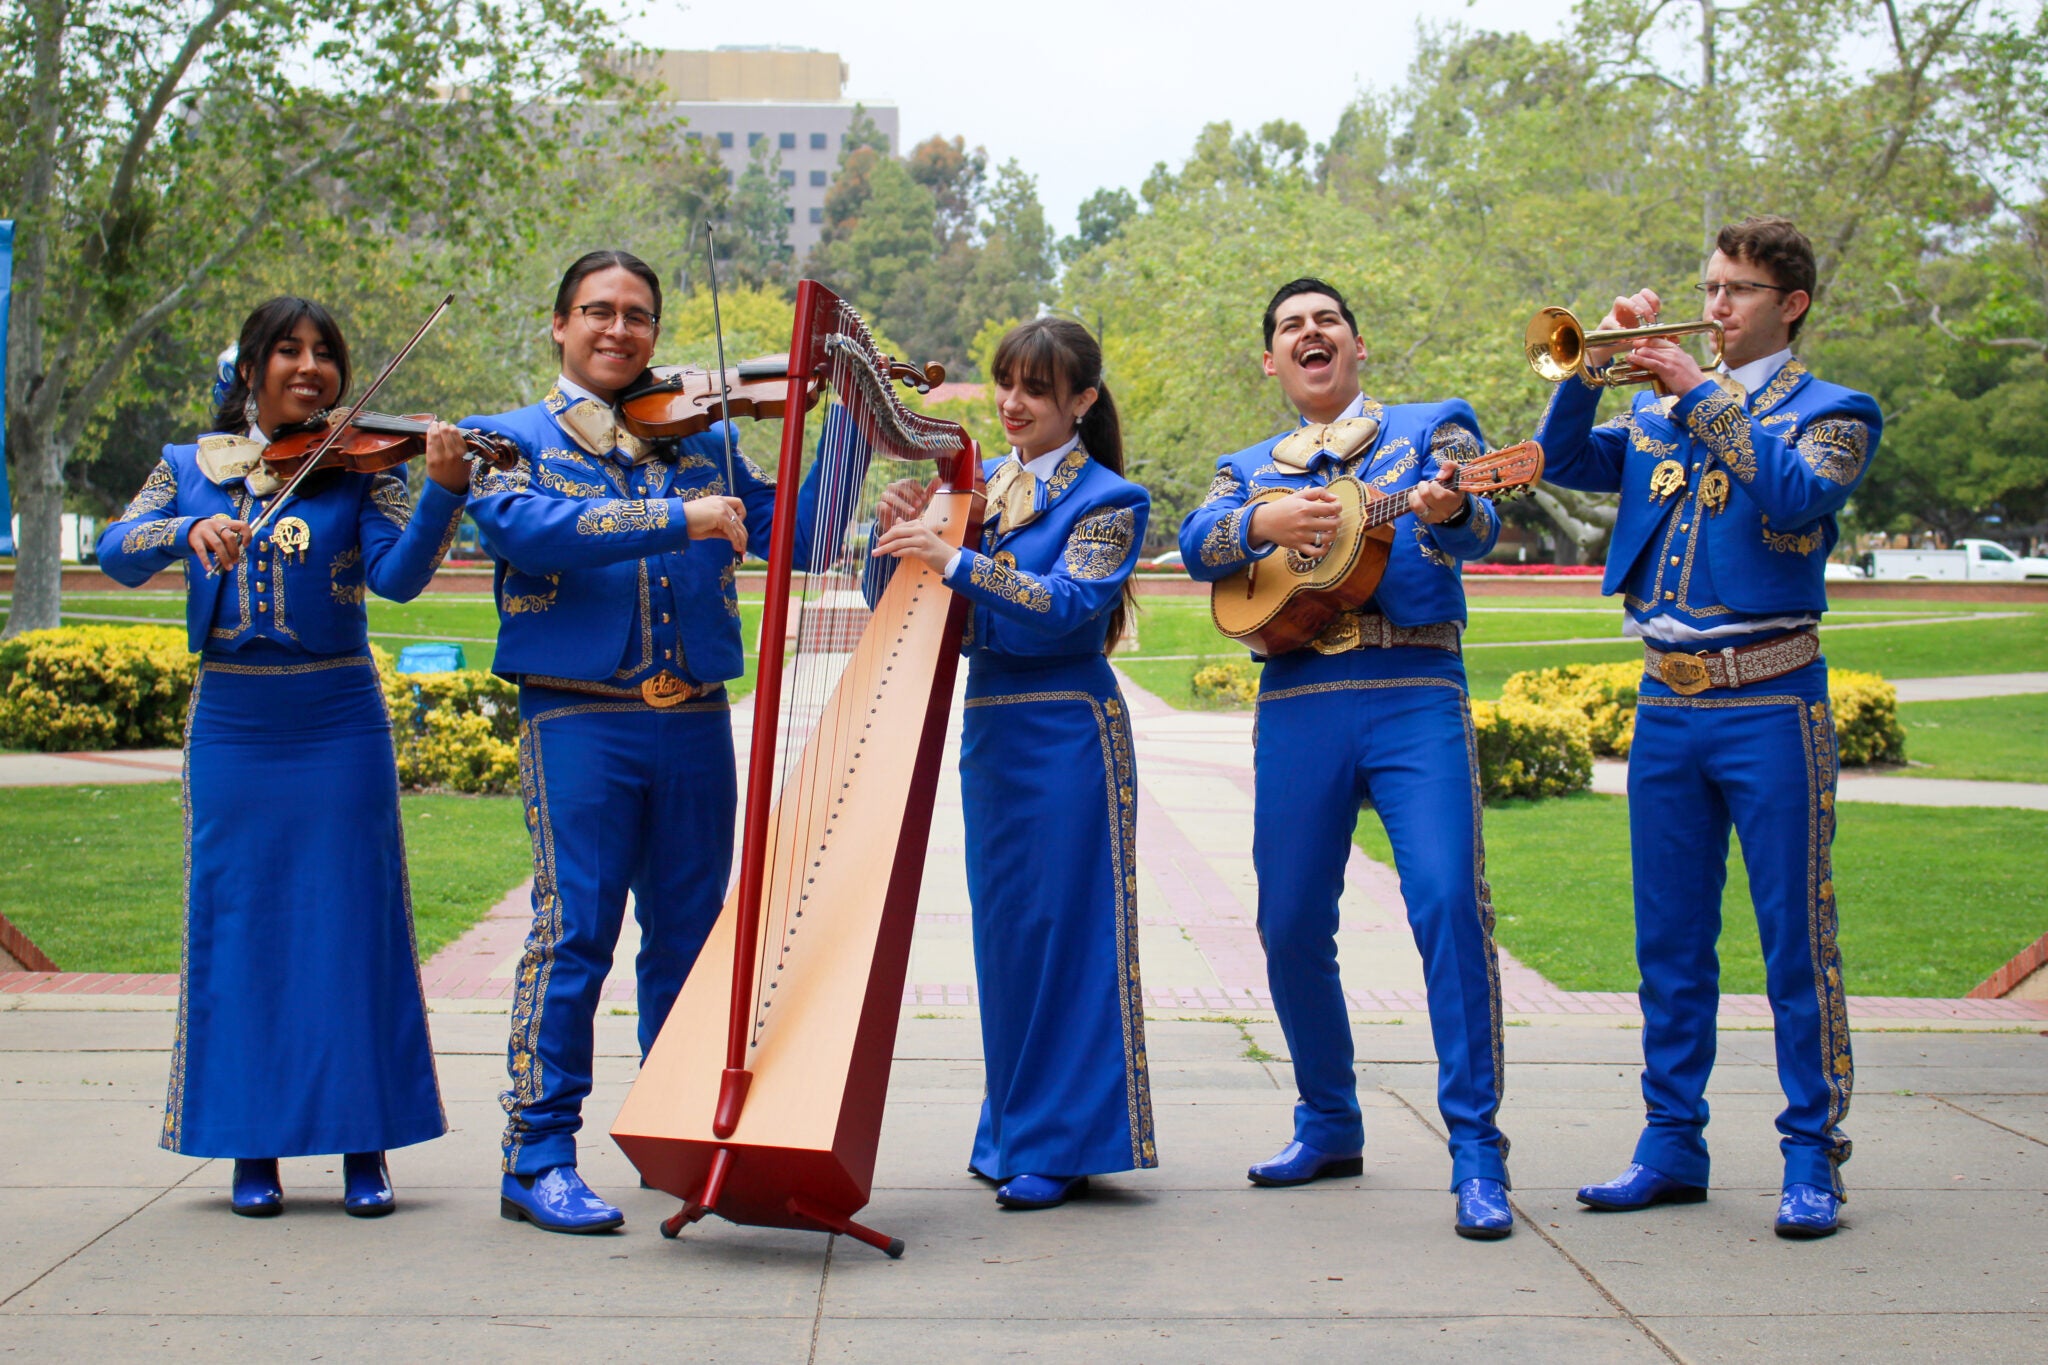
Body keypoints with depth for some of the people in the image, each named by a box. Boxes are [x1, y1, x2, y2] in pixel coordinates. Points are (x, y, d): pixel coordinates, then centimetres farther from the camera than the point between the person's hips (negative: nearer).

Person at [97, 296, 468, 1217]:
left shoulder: (360, 469, 2)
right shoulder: (189, 468, 9)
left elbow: (399, 575, -12)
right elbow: (117, 556, -3)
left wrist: (443, 490, -28)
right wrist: (190, 529, -22)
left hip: (338, 726, -2)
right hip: (230, 727, 2)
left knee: (351, 925, -1)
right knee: (236, 928, 4)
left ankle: (365, 1148, 7)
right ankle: (251, 1148, 13)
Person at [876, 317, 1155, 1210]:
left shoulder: (1108, 500, -4)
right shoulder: (978, 485, 13)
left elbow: (1067, 607, -19)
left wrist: (954, 561, -27)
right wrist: (904, 541, -7)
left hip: (1065, 728, -6)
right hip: (986, 723, 6)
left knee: (1062, 927, -3)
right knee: (1002, 927, 10)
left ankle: (1062, 1144, 4)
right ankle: (1012, 1130, 20)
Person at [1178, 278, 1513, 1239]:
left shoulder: (1432, 426, 12)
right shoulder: (1249, 468, 20)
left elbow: (1479, 526, -7)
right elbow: (1198, 544, 1)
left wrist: (1446, 513, -31)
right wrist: (1266, 522, -19)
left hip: (1416, 697, -3)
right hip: (1297, 702, 3)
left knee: (1447, 898, -18)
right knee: (1291, 925, 4)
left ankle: (1476, 1150, -12)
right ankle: (1330, 1124, 23)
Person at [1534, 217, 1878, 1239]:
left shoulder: (1831, 413, 2)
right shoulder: (1659, 410, 17)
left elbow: (1799, 496, -17)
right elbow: (1563, 464, 7)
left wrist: (1707, 397, -17)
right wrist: (1594, 365, -5)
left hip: (1770, 705, -5)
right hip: (1667, 705, 5)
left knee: (1796, 937, -3)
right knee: (1668, 942, 9)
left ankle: (1811, 1156, 5)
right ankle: (1673, 1145, 17)